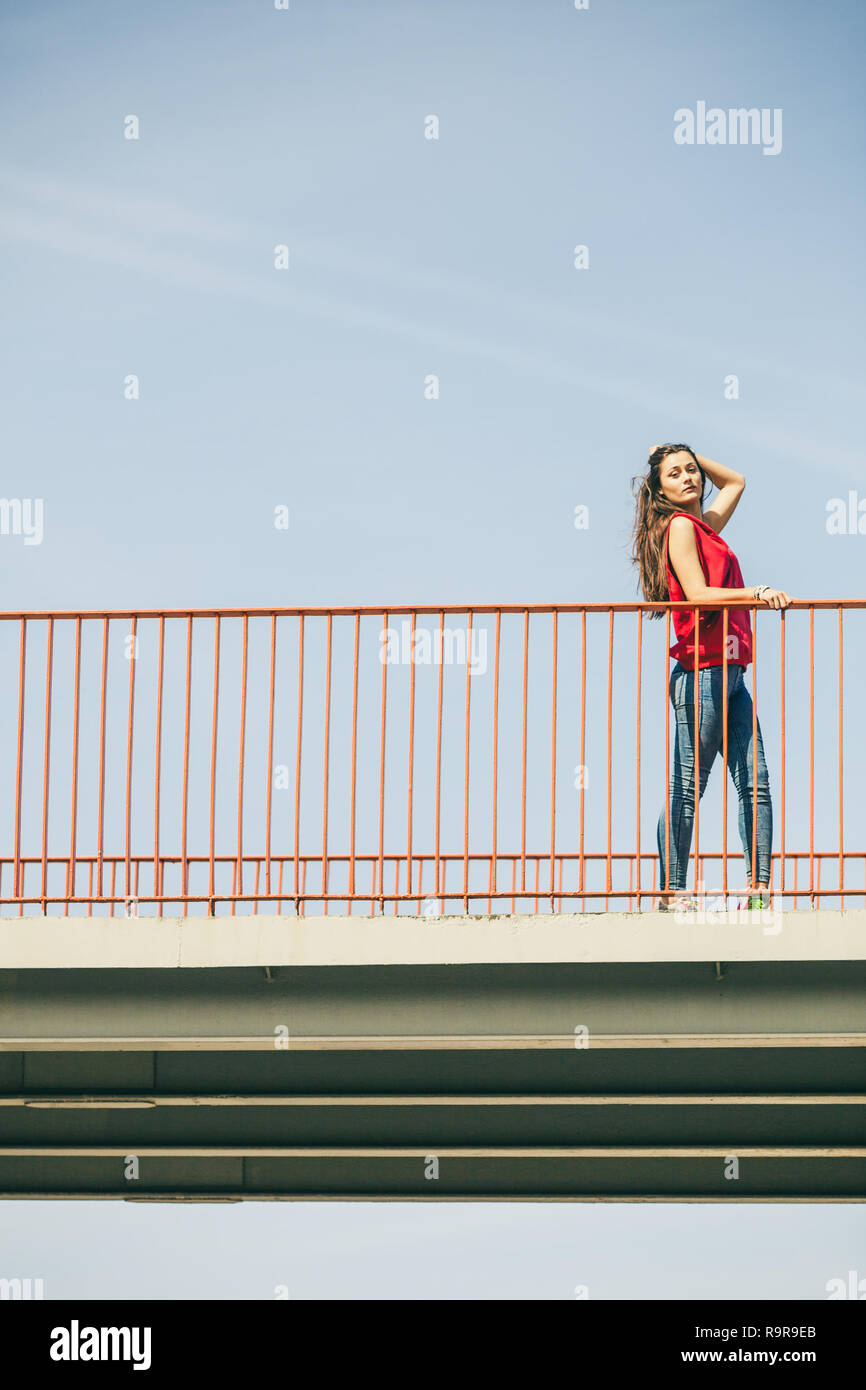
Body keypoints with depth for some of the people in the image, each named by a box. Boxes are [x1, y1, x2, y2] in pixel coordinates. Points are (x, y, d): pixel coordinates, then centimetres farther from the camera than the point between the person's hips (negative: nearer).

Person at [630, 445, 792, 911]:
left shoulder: (705, 527, 20)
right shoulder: (679, 526, -4)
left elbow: (734, 482, 37)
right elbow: (697, 594, -14)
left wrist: (688, 454, 26)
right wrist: (755, 592, -21)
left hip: (729, 674, 9)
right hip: (702, 671, -9)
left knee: (754, 779, -1)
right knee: (688, 784, -7)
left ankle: (760, 887, -4)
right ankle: (672, 891, -5)